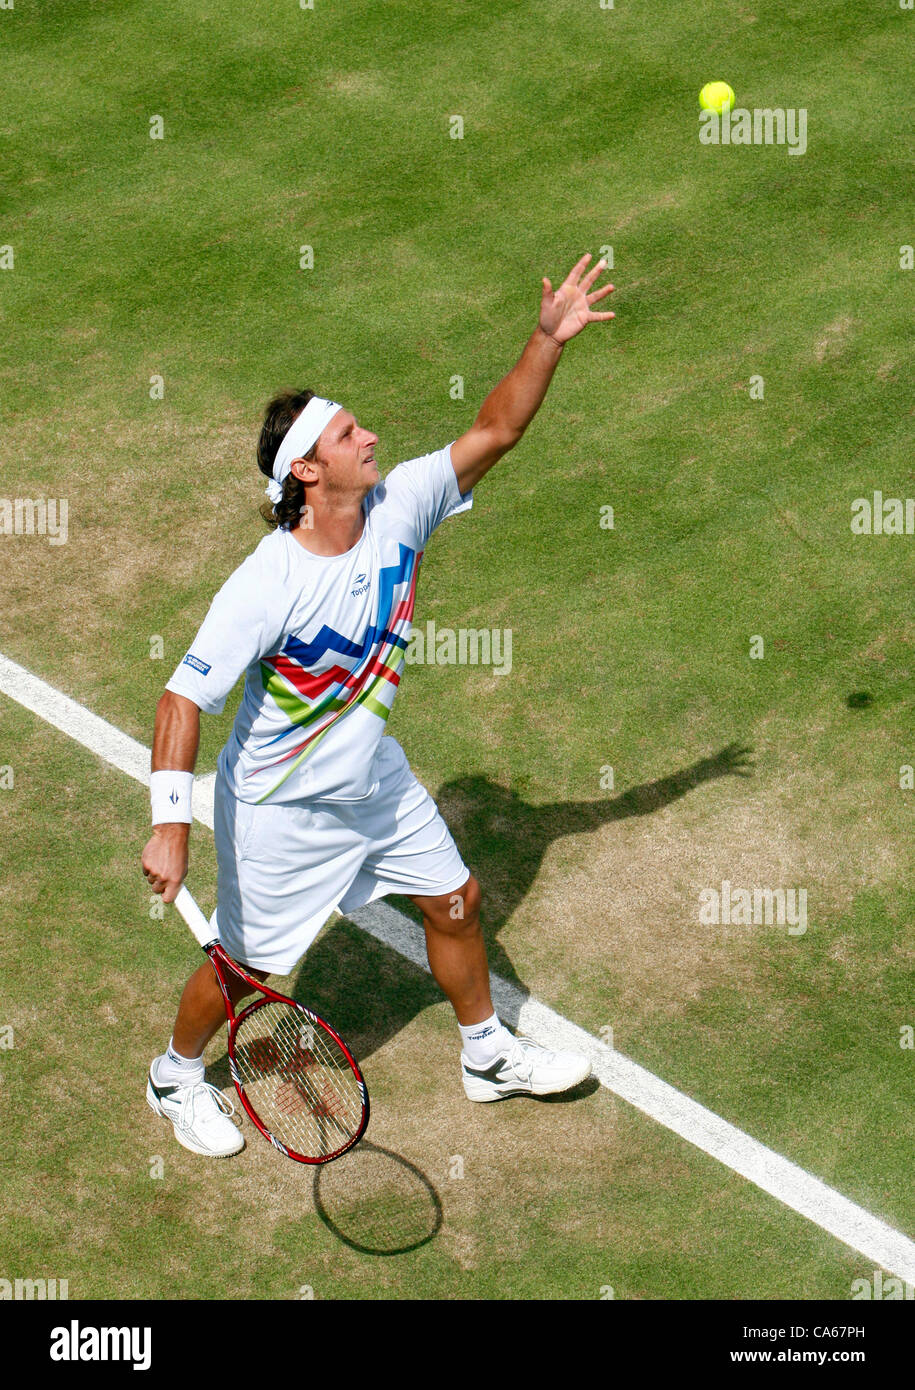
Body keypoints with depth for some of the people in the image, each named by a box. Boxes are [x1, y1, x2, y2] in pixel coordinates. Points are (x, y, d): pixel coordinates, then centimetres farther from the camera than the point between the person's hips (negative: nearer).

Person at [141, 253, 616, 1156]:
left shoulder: (398, 508, -13)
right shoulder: (267, 586, -31)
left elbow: (493, 431, -8)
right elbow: (185, 696, -28)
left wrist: (548, 338, -21)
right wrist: (169, 825, -33)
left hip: (375, 779, 7)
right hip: (281, 807, -6)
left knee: (453, 902, 17)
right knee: (247, 966, 8)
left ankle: (487, 1056, 42)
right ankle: (177, 1076, 38)